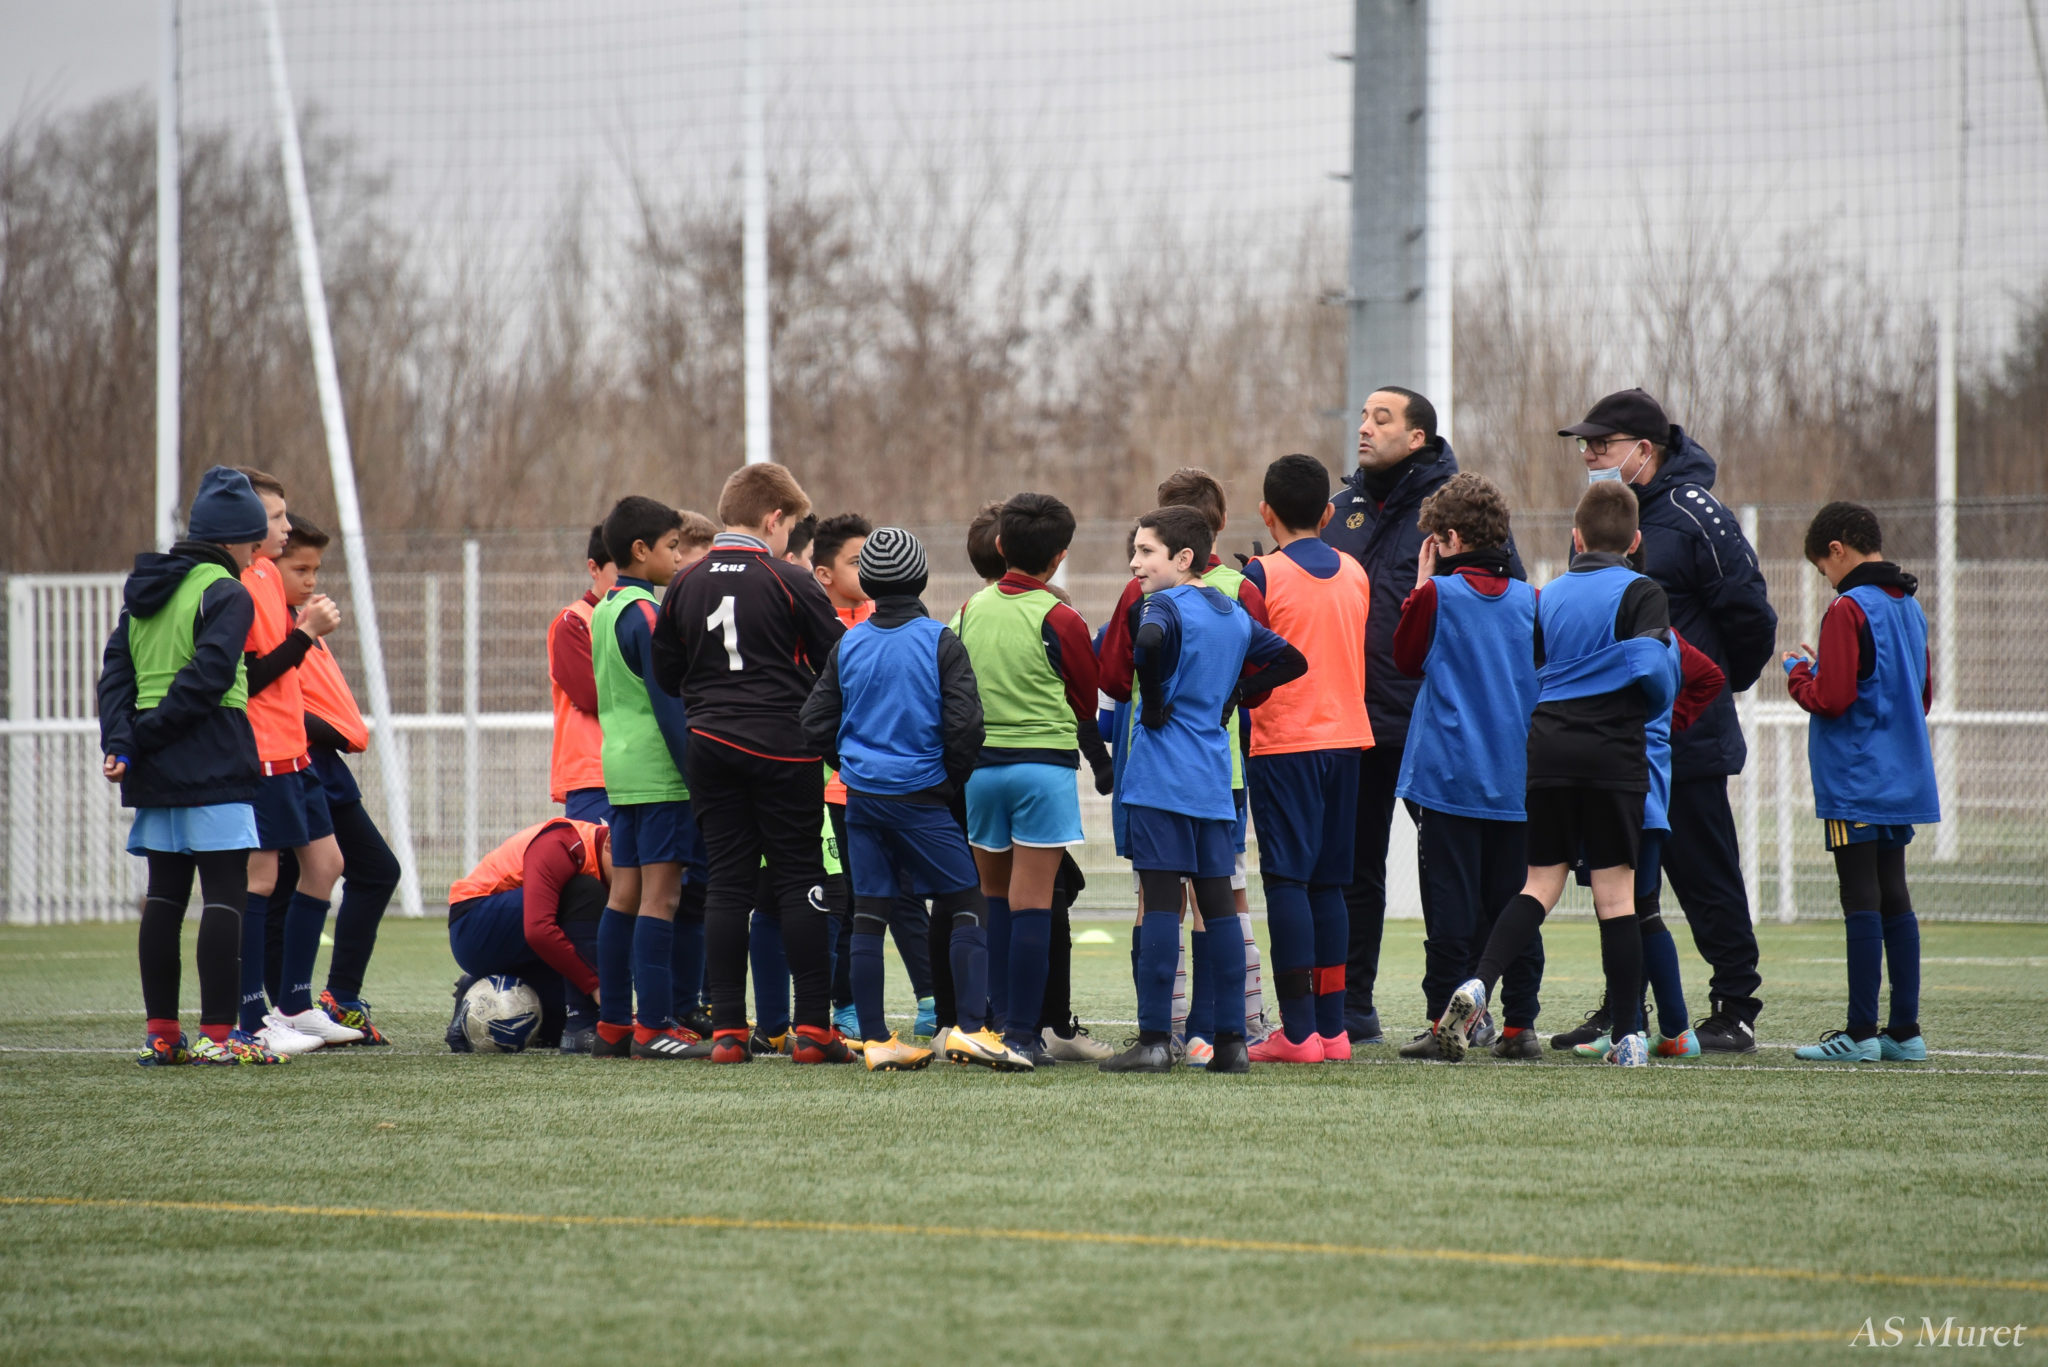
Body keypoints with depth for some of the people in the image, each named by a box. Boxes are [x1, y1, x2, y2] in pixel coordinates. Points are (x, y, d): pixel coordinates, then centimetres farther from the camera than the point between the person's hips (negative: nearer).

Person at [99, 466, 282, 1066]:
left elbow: (116, 671, 8)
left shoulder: (144, 591, 15)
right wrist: (144, 740, -12)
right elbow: (209, 674, -18)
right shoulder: (226, 594, -8)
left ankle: (160, 1031, 12)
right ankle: (217, 1034, -10)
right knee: (225, 894, -5)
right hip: (214, 764, -7)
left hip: (156, 769, 7)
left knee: (165, 896, 11)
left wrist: (121, 742, -3)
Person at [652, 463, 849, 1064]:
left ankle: (727, 1030, 3)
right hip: (783, 745, -4)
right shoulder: (791, 584, -8)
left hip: (710, 745, 4)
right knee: (799, 882, 1)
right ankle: (812, 1029, -2)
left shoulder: (686, 584, 4)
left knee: (726, 884, 6)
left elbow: (664, 671, 9)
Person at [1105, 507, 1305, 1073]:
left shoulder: (1166, 606, -9)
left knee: (1160, 901, -7)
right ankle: (1230, 1041, 6)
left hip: (1162, 775, -7)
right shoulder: (1234, 613, 13)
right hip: (1214, 778, 7)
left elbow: (1149, 642, -32)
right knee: (1218, 903, 8)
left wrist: (1154, 703, -17)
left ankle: (1155, 1040, -9)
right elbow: (1291, 660, 21)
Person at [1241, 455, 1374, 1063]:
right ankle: (1332, 1027, 10)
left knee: (1287, 880, -5)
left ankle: (1298, 1030, -10)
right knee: (1328, 884, 11)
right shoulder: (1355, 574, 8)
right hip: (1345, 737, 5)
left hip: (1284, 742, -5)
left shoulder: (1263, 574, -8)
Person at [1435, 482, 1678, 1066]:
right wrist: (1653, 709, 3)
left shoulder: (1549, 596, 14)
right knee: (1615, 890, -1)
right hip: (1613, 751, -4)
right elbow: (1652, 663, -15)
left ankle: (1478, 984, -13)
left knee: (1541, 882, 9)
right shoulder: (1640, 593, -2)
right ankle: (1628, 1036, 1)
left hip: (1548, 748, 4)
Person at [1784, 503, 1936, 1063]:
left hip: (1855, 783, -8)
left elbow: (1831, 698, -20)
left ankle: (1861, 1032, -7)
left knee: (1861, 902, -7)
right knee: (1894, 900, 10)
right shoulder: (1909, 609, 13)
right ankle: (1905, 1029, 11)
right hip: (1903, 781, 8)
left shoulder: (1847, 611, -14)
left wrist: (1798, 672, 0)